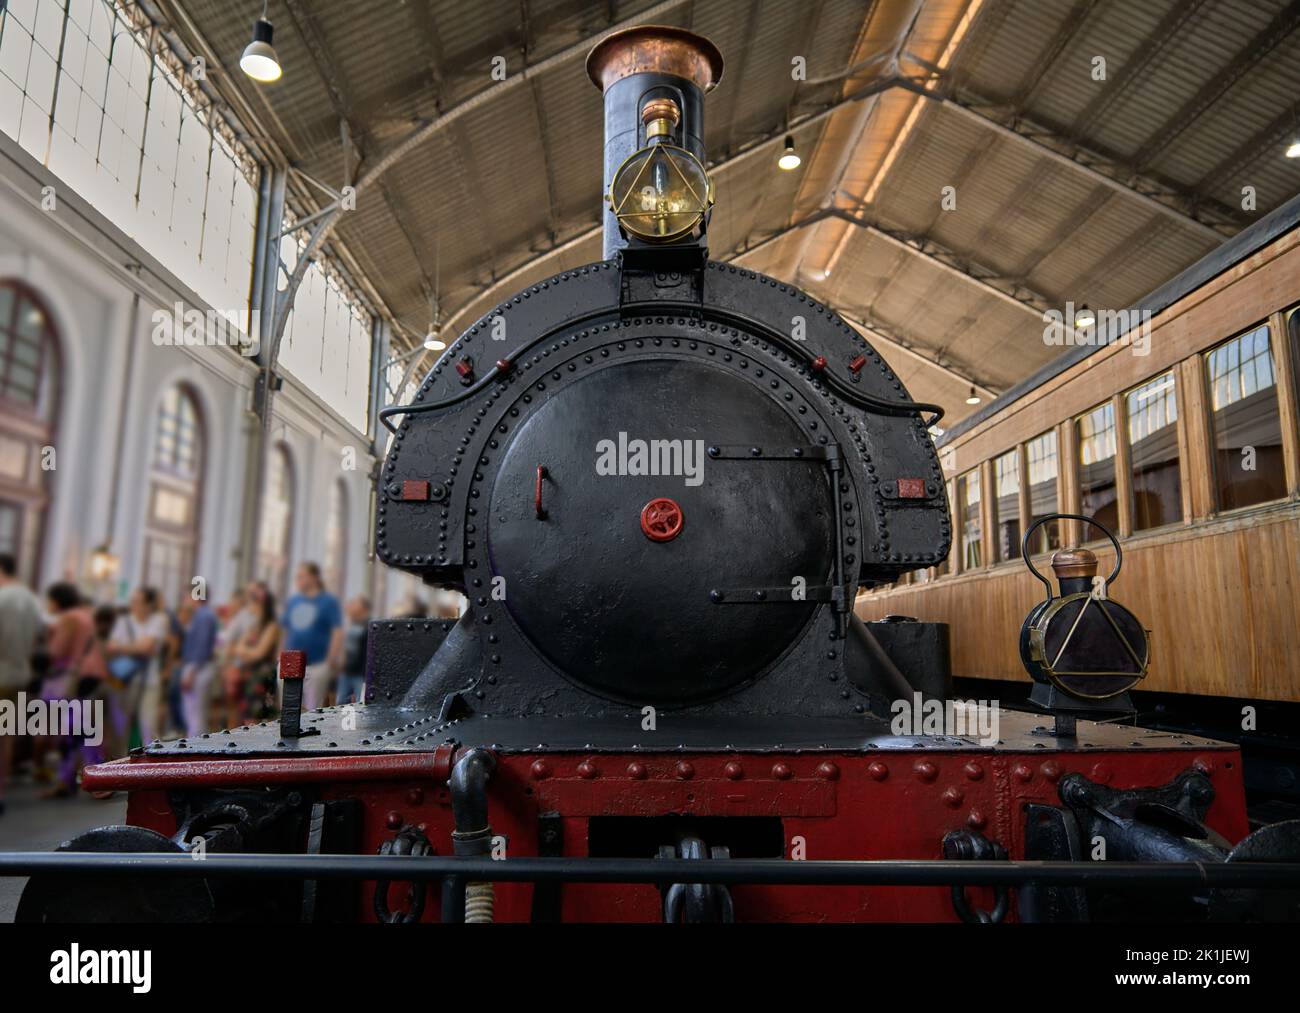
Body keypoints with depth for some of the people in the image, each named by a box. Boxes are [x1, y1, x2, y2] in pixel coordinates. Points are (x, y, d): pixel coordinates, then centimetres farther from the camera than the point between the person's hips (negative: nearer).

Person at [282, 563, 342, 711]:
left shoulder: (328, 601, -5)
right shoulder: (292, 602, 12)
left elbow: (337, 633, -10)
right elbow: (286, 631, 17)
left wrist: (332, 662, -15)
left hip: (317, 665, -5)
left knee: (313, 710, 1)